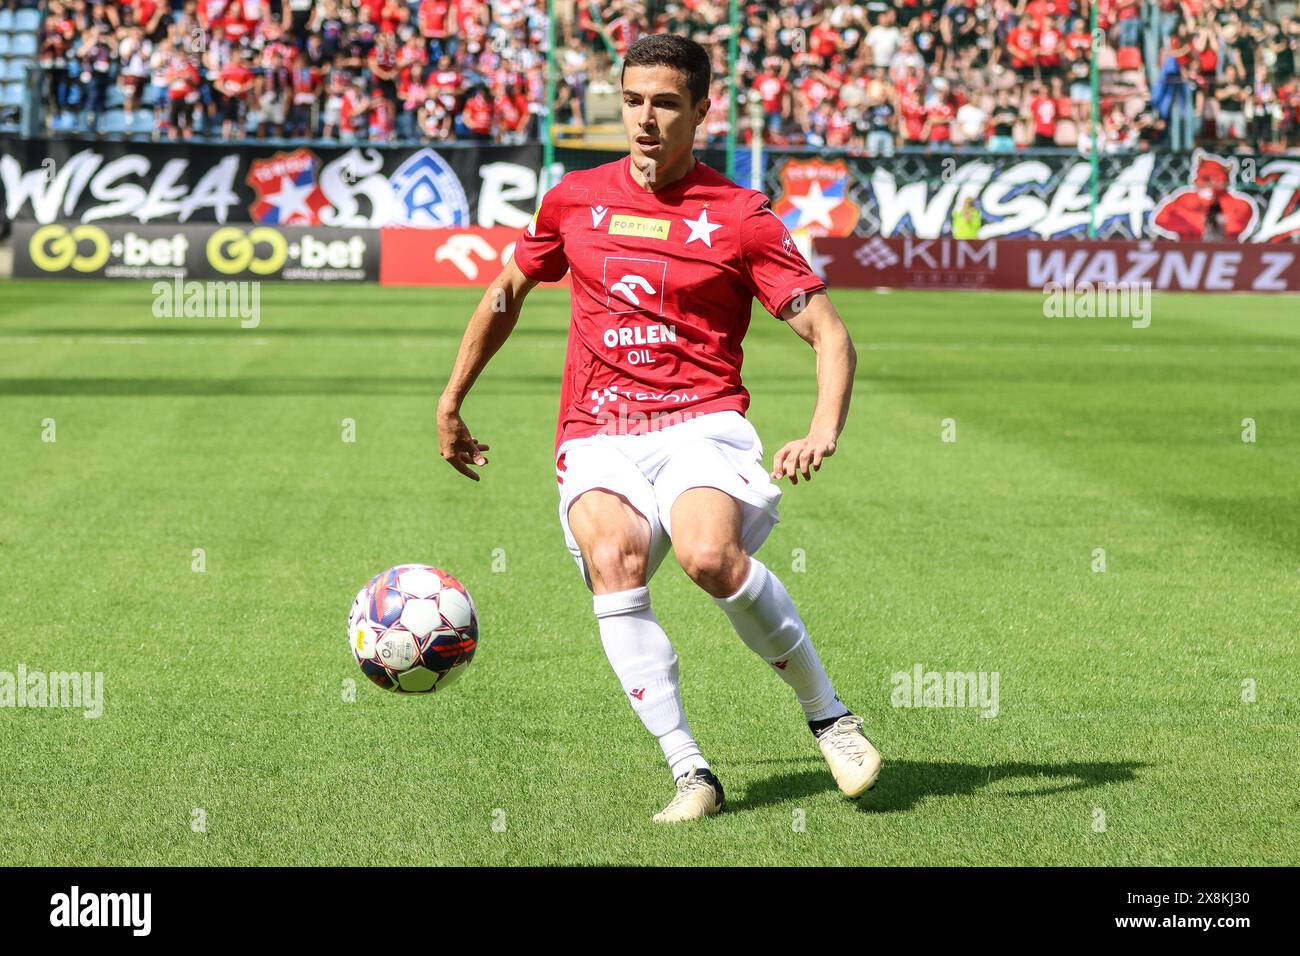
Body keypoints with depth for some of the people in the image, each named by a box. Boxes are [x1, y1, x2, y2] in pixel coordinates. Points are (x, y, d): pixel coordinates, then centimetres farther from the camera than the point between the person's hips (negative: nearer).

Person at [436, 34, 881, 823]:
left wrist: (824, 432, -17)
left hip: (701, 423, -2)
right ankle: (691, 772, -27)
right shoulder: (576, 199, 12)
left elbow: (830, 333, 1)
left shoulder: (740, 215, 3)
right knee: (611, 558, -30)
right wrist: (451, 403, 30)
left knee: (709, 553, -33)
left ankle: (829, 714, -10)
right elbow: (507, 293, 28)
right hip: (599, 435, 2)